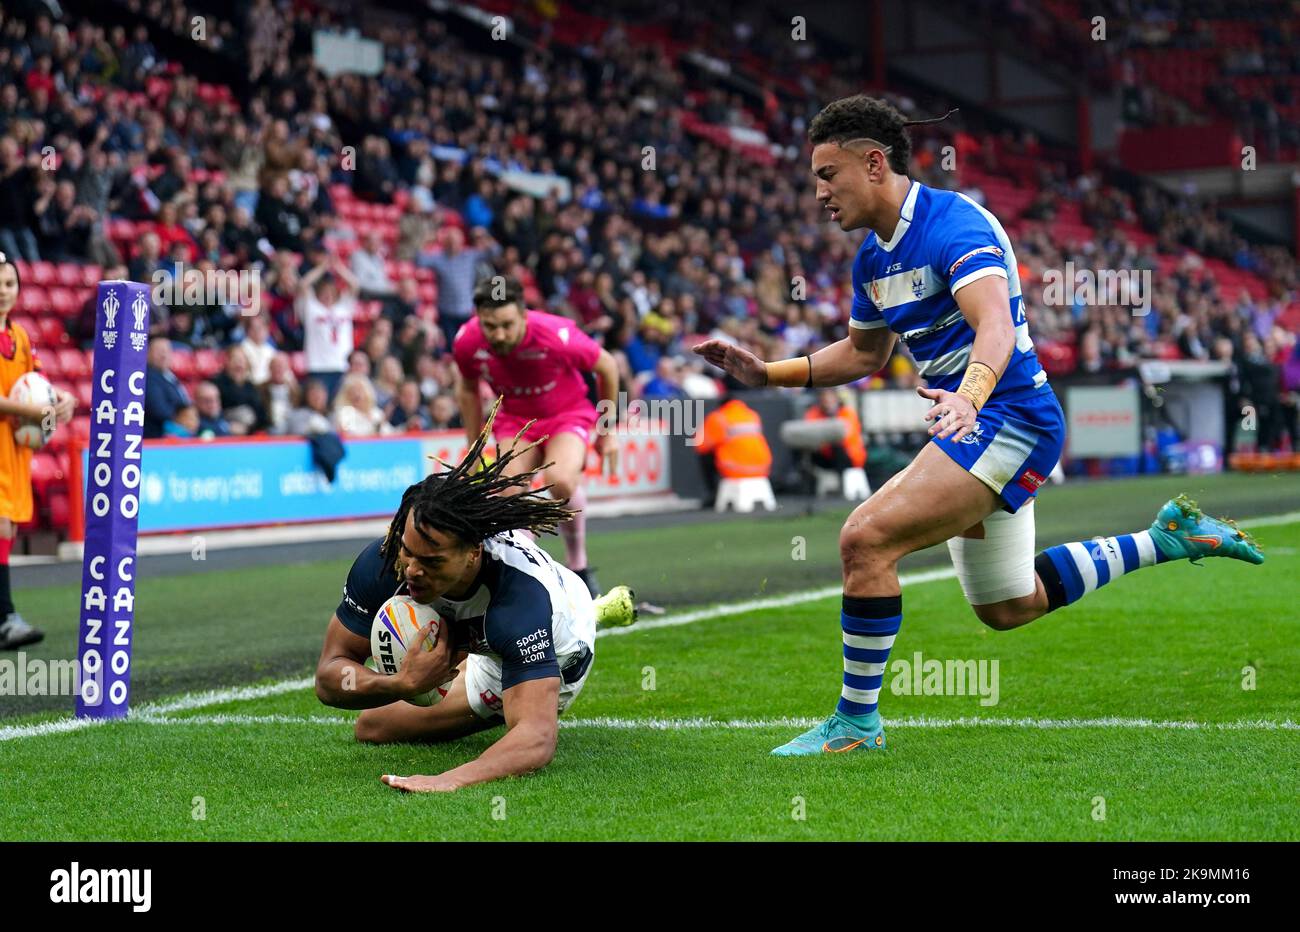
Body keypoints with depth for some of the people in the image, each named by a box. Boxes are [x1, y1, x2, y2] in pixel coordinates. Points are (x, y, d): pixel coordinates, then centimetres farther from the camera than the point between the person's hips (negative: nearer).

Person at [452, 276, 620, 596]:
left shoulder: (558, 336, -32)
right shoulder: (466, 343, -21)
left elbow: (607, 367, -11)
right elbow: (468, 389, 4)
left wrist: (607, 431, -1)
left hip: (567, 414, -3)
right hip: (515, 419, 3)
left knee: (562, 481, -31)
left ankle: (579, 566, -8)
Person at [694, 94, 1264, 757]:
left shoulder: (954, 223, -19)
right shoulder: (872, 256, 9)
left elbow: (996, 324, -35)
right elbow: (863, 353, 24)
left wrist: (970, 396, -54)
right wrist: (766, 373, 14)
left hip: (1007, 416, -10)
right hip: (973, 424, 10)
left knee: (867, 538, -21)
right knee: (1008, 607, 19)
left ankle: (856, 721, -9)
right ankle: (1169, 538, 31)